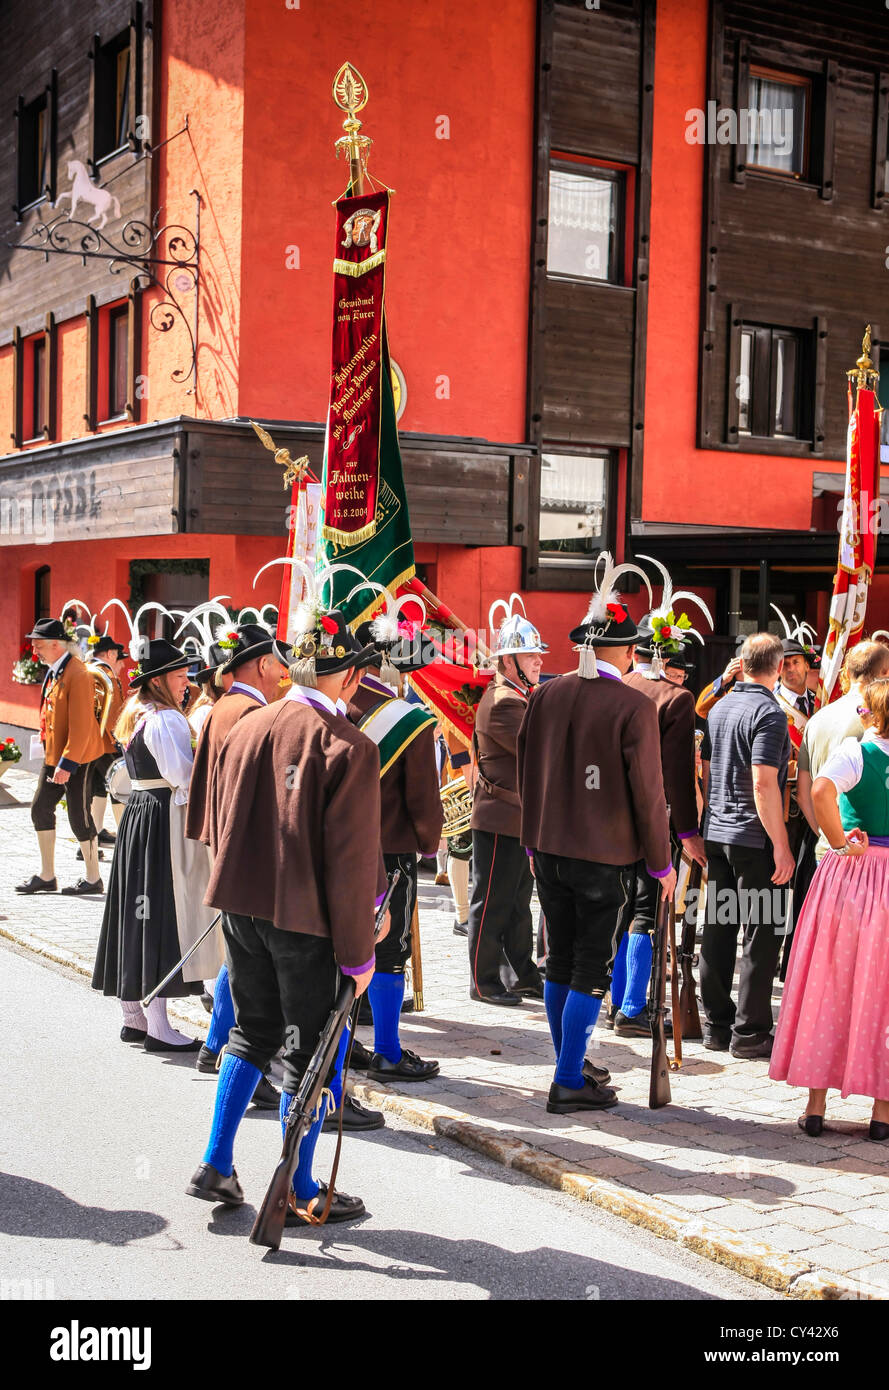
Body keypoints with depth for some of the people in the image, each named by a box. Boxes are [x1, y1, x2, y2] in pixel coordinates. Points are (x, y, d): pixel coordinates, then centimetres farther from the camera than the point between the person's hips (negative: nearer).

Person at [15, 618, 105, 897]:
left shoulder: (77, 675, -20)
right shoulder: (53, 672, 9)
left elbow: (81, 725, -23)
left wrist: (68, 764, -23)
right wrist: (49, 750, 15)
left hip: (76, 758, -9)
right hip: (54, 755, 9)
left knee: (79, 816, -1)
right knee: (40, 809, 10)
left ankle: (93, 879, 13)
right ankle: (46, 877, 20)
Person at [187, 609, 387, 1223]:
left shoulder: (246, 727, 3)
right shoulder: (348, 747, -17)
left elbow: (218, 826, 12)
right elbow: (352, 861, -17)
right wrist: (358, 953, -10)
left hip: (241, 908, 6)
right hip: (307, 920, -6)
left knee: (254, 1033, 22)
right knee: (311, 1053, 9)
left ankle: (216, 1166, 26)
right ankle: (300, 1193, 19)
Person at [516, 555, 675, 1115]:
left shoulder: (545, 695, 1)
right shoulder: (635, 707, -13)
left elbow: (525, 769, 9)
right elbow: (647, 791, -11)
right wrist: (661, 862, 0)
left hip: (549, 849, 5)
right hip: (605, 854, -5)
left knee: (559, 962, 15)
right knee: (591, 969, 3)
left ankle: (572, 1064, 29)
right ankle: (569, 1083, 6)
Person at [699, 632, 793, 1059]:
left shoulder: (718, 709, 10)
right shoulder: (768, 713, -14)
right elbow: (763, 785, -19)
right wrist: (781, 846, -16)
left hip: (716, 834, 8)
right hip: (755, 840, -8)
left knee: (718, 929, 11)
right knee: (762, 935, 0)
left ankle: (717, 1025, 18)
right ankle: (749, 1033, 4)